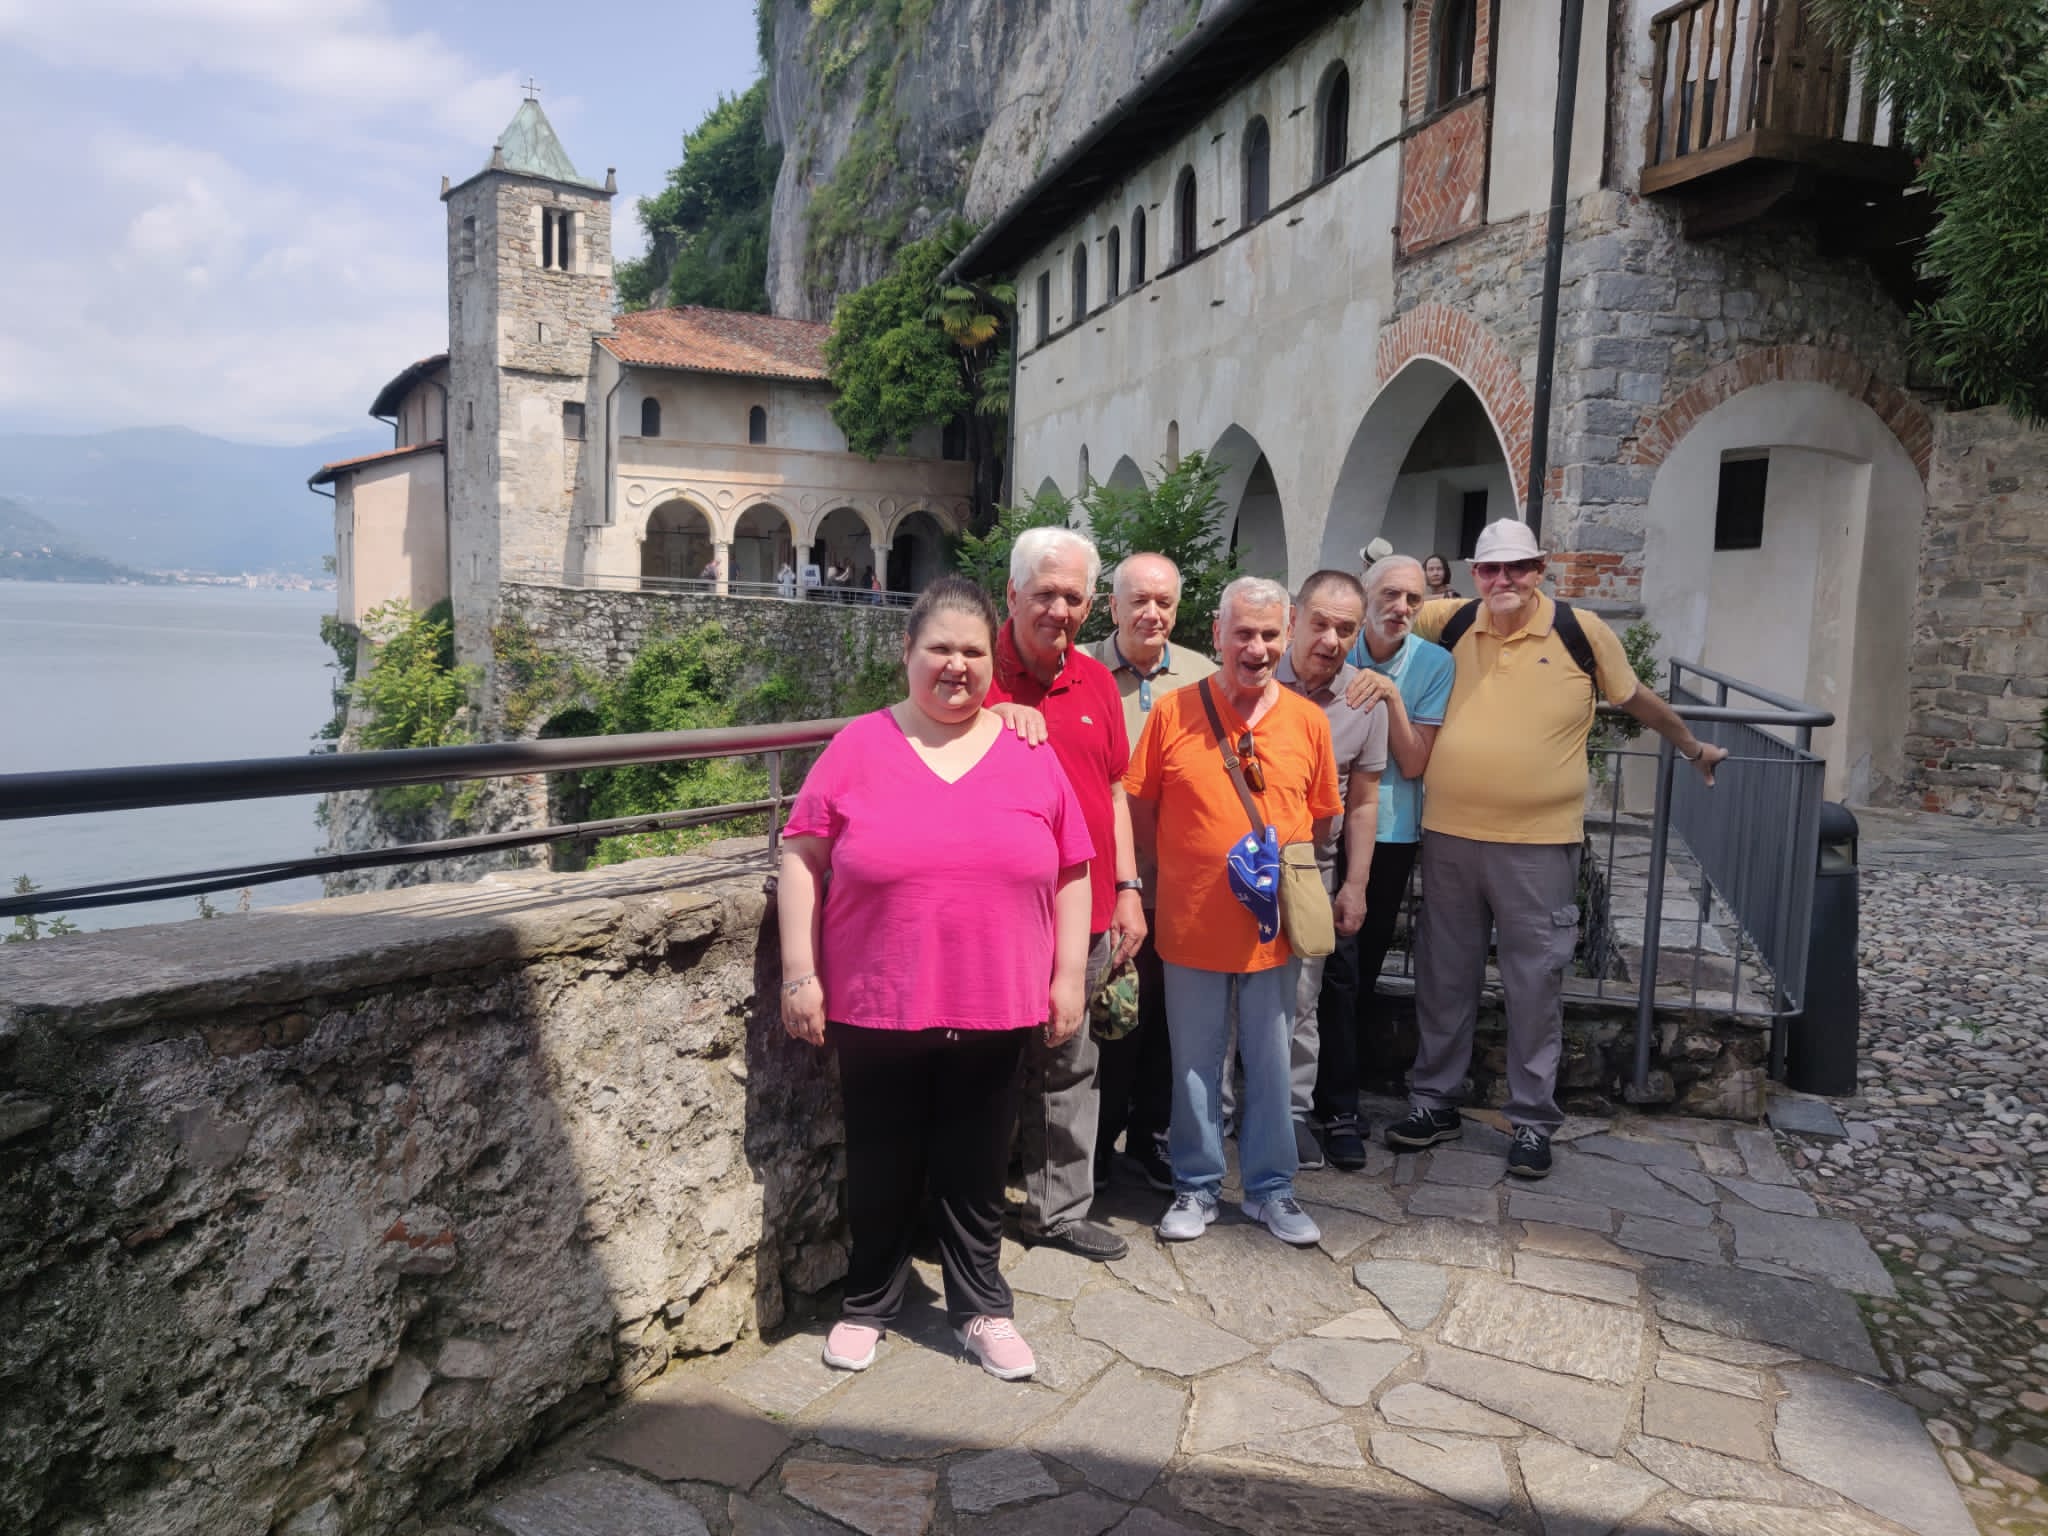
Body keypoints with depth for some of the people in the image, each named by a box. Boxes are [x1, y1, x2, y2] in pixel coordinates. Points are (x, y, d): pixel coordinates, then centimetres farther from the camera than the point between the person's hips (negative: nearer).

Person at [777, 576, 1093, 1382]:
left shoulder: (1031, 755, 2)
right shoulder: (858, 748, -2)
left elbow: (1071, 872, 6)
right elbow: (804, 859, -1)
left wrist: (1069, 975, 3)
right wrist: (800, 974, -5)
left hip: (994, 1011, 1)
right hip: (875, 1008, -1)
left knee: (976, 1168, 14)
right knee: (881, 1167, 14)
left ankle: (981, 1308, 32)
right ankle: (868, 1303, 35)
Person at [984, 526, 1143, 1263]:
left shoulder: (1096, 680, 9)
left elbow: (1113, 789, 15)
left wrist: (1127, 889, 10)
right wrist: (992, 718, -24)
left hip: (1084, 915, 5)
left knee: (1068, 1067, 16)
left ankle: (1059, 1210, 31)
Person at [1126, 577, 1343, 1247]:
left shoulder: (1308, 721, 1)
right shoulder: (1173, 711, -5)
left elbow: (1322, 816, 10)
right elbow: (1140, 807, 1)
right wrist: (1188, 864, -1)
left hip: (1273, 928, 2)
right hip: (1191, 925, -1)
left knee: (1270, 1064, 13)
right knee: (1195, 1064, 12)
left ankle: (1270, 1187, 29)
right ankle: (1197, 1185, 28)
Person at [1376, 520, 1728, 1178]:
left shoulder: (1581, 632, -2)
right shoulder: (1451, 623, 2)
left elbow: (1637, 699, 14)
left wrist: (1694, 748, 25)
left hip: (1539, 841, -2)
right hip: (1449, 834, 3)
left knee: (1535, 981, 4)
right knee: (1444, 974, 12)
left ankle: (1532, 1119, 18)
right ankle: (1433, 1100, 26)